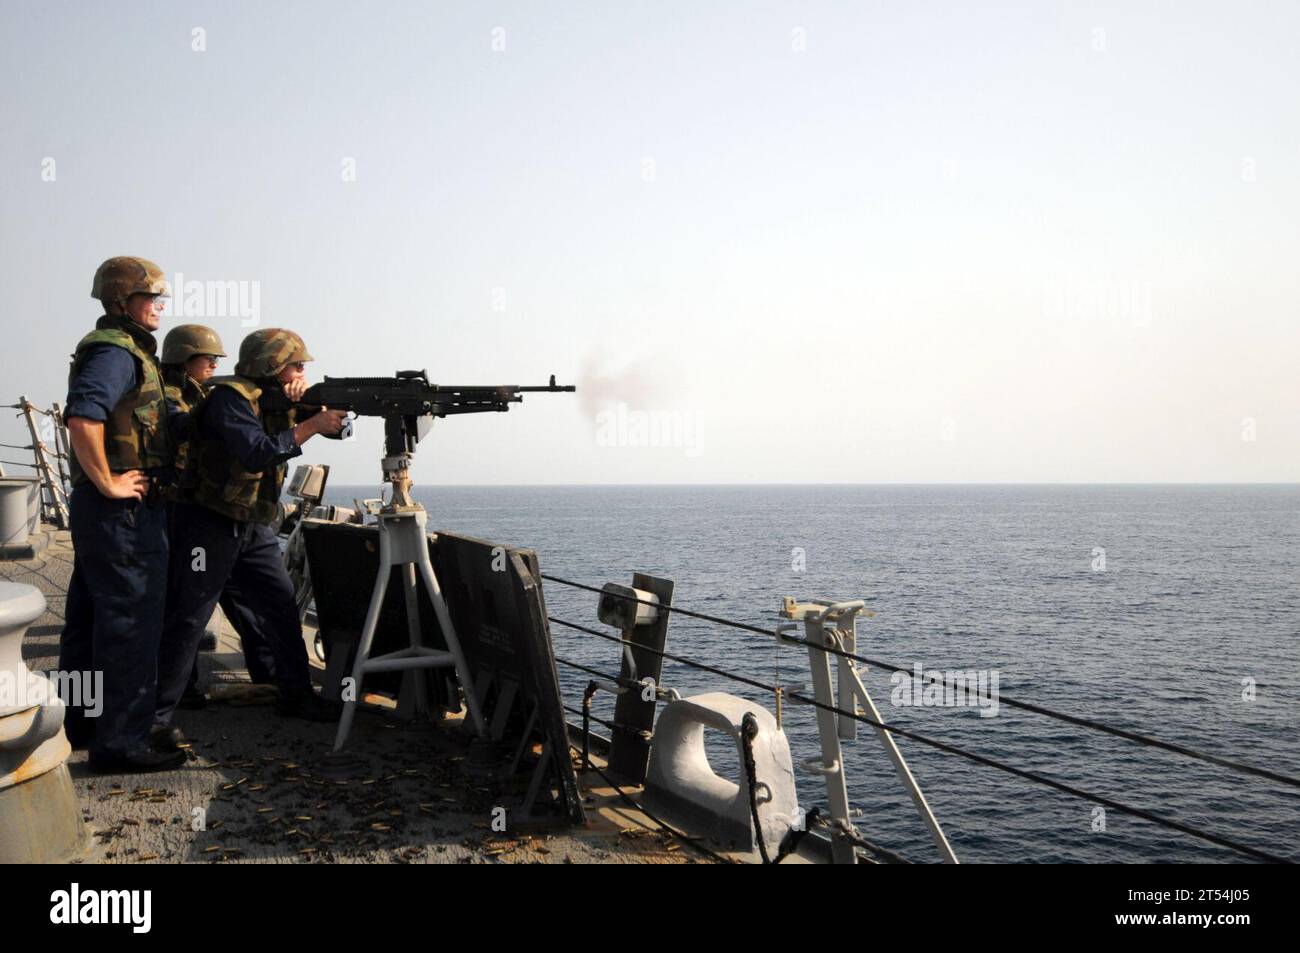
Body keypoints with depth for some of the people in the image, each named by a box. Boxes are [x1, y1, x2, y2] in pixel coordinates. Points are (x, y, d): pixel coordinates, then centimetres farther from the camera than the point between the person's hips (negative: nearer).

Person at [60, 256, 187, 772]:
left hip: (99, 512, 11)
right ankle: (121, 741, 0)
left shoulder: (127, 349, 18)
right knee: (130, 623, -6)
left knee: (90, 618, 17)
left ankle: (78, 725, 29)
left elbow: (158, 419, 26)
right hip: (124, 512, -11)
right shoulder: (116, 351, -14)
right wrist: (108, 484, -22)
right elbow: (83, 418, -29)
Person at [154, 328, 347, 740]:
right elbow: (257, 453, -27)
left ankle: (296, 695, 22)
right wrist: (312, 424, -24)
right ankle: (154, 716, 0)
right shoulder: (230, 397, -15)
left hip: (255, 527, 9)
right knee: (187, 620, -6)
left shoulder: (275, 399, 11)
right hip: (210, 524, -8)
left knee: (283, 608, 10)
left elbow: (332, 422, 10)